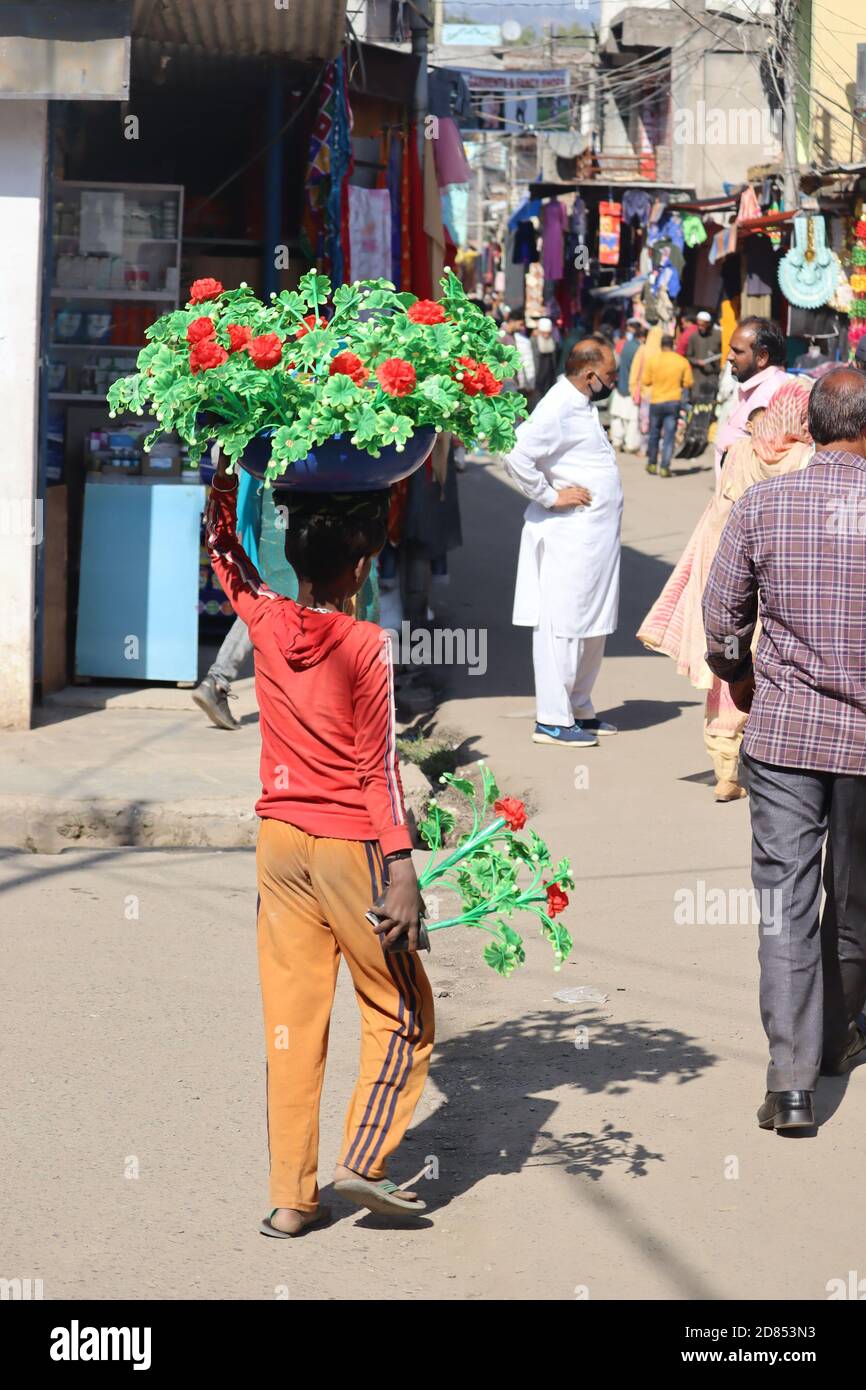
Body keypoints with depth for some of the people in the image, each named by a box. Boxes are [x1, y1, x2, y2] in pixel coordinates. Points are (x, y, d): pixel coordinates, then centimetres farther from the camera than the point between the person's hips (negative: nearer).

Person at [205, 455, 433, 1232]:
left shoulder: (266, 621, -1)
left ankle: (291, 1196, 10)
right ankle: (364, 1160, 1)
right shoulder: (368, 647, -14)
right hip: (350, 846, -5)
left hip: (280, 841, 5)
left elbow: (222, 544, 17)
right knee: (401, 1012, 11)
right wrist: (401, 871, -14)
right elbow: (379, 766, -15)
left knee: (292, 1019, 8)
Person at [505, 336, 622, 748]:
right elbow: (517, 454, -27)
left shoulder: (581, 405, 14)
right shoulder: (559, 408, -17)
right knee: (563, 626, -6)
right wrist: (550, 496, -18)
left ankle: (579, 710, 26)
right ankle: (552, 721, -2)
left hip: (595, 538, 10)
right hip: (568, 539, -10)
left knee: (593, 627, 16)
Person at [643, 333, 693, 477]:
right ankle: (664, 467, -4)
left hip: (656, 401, 1)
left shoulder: (653, 360, -5)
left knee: (654, 434, 15)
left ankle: (651, 464, 22)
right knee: (669, 436, 1)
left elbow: (646, 381, -2)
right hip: (673, 402, 0)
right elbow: (688, 383, -2)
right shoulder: (682, 362, -4)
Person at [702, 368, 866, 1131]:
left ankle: (792, 1081, -6)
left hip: (783, 727, 0)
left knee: (786, 901, 1)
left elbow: (722, 617, 1)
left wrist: (739, 679, 21)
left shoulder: (761, 505, -4)